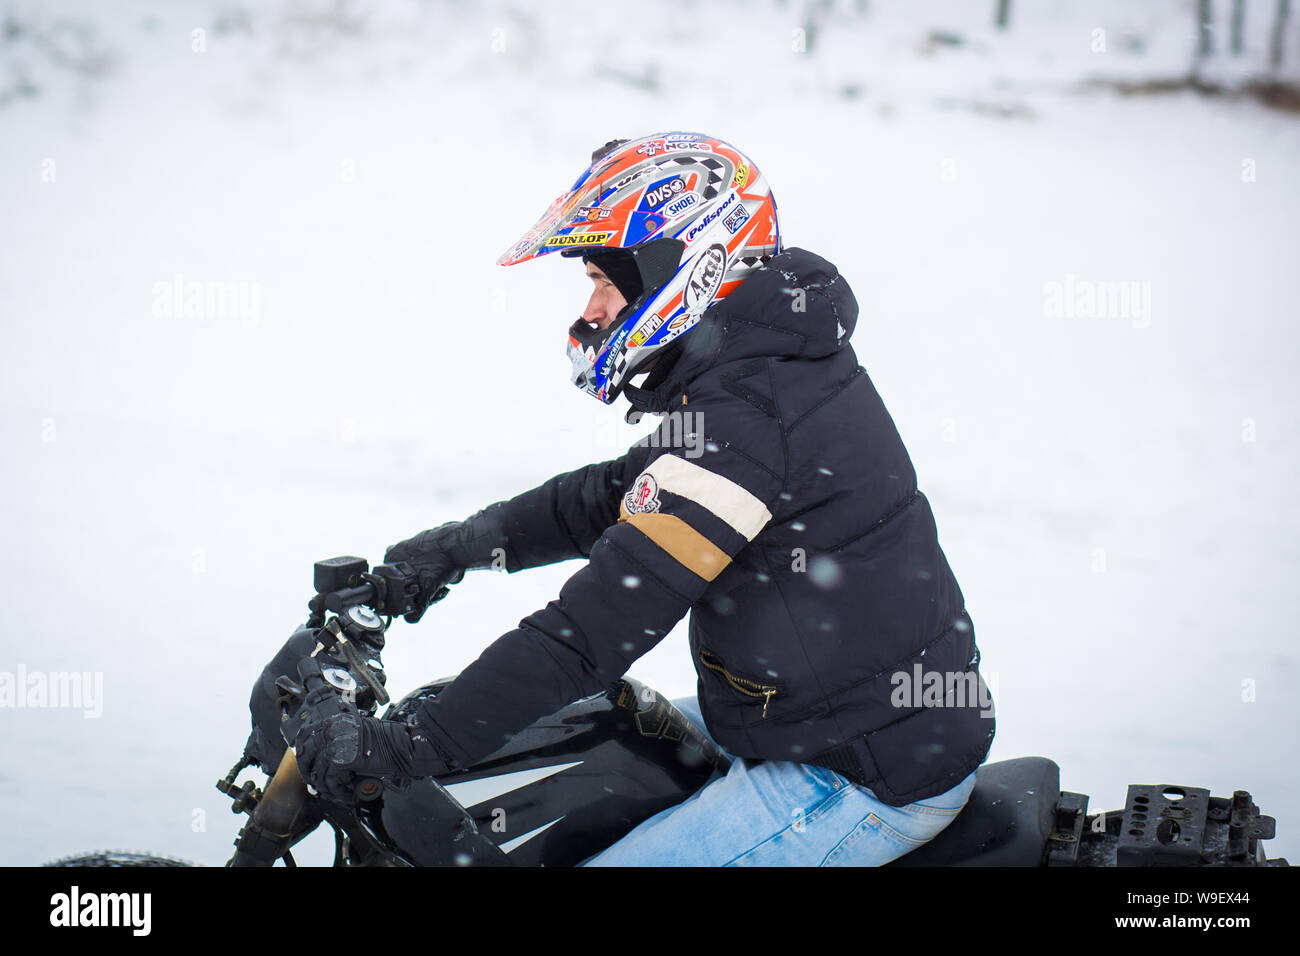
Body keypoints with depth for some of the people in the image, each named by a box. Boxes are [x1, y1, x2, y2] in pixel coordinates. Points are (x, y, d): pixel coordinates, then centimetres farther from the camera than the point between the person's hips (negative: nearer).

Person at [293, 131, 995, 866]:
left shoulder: (743, 413, -24)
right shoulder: (781, 356, 8)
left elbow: (600, 624, -26)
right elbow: (623, 492, 20)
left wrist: (411, 745, -23)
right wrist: (469, 542, 12)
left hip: (866, 782, -11)